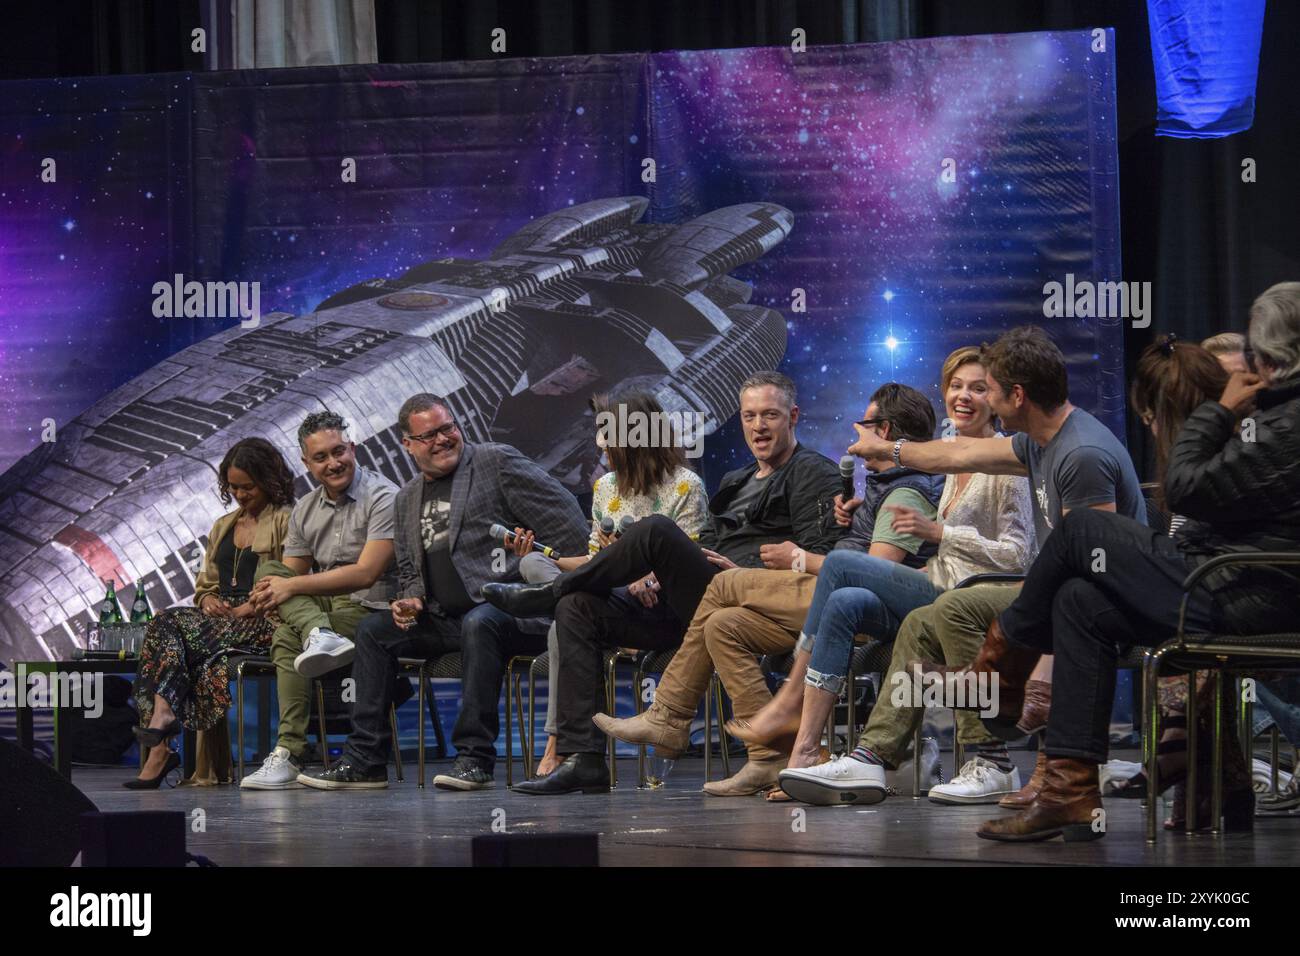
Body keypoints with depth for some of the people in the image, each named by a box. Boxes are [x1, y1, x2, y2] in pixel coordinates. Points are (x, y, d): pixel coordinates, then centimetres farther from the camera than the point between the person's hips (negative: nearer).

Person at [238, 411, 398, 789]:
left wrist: (292, 587, -19)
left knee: (287, 637, -28)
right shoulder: (305, 510, 15)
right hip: (321, 605, 7)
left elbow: (366, 573, -18)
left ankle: (289, 754, -27)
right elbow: (289, 577, 14)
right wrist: (269, 598, -14)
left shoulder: (383, 498, -9)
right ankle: (320, 634, -36)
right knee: (268, 569, -11)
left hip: (370, 610, -7)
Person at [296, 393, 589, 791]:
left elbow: (565, 517, -6)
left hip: (506, 606, -7)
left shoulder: (497, 462, -2)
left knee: (477, 624, -37)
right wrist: (411, 600, 1)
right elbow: (409, 570, 24)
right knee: (373, 630, -6)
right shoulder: (407, 499, 18)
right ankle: (365, 761, -8)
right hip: (445, 619, 7)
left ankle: (475, 758, -34)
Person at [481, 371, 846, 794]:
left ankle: (547, 591, -7)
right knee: (578, 608, -8)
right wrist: (657, 576, 6)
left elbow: (820, 560, -7)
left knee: (655, 530, -28)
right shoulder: (736, 481, 31)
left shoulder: (814, 474, 5)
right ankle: (582, 757, -16)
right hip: (692, 607, 9)